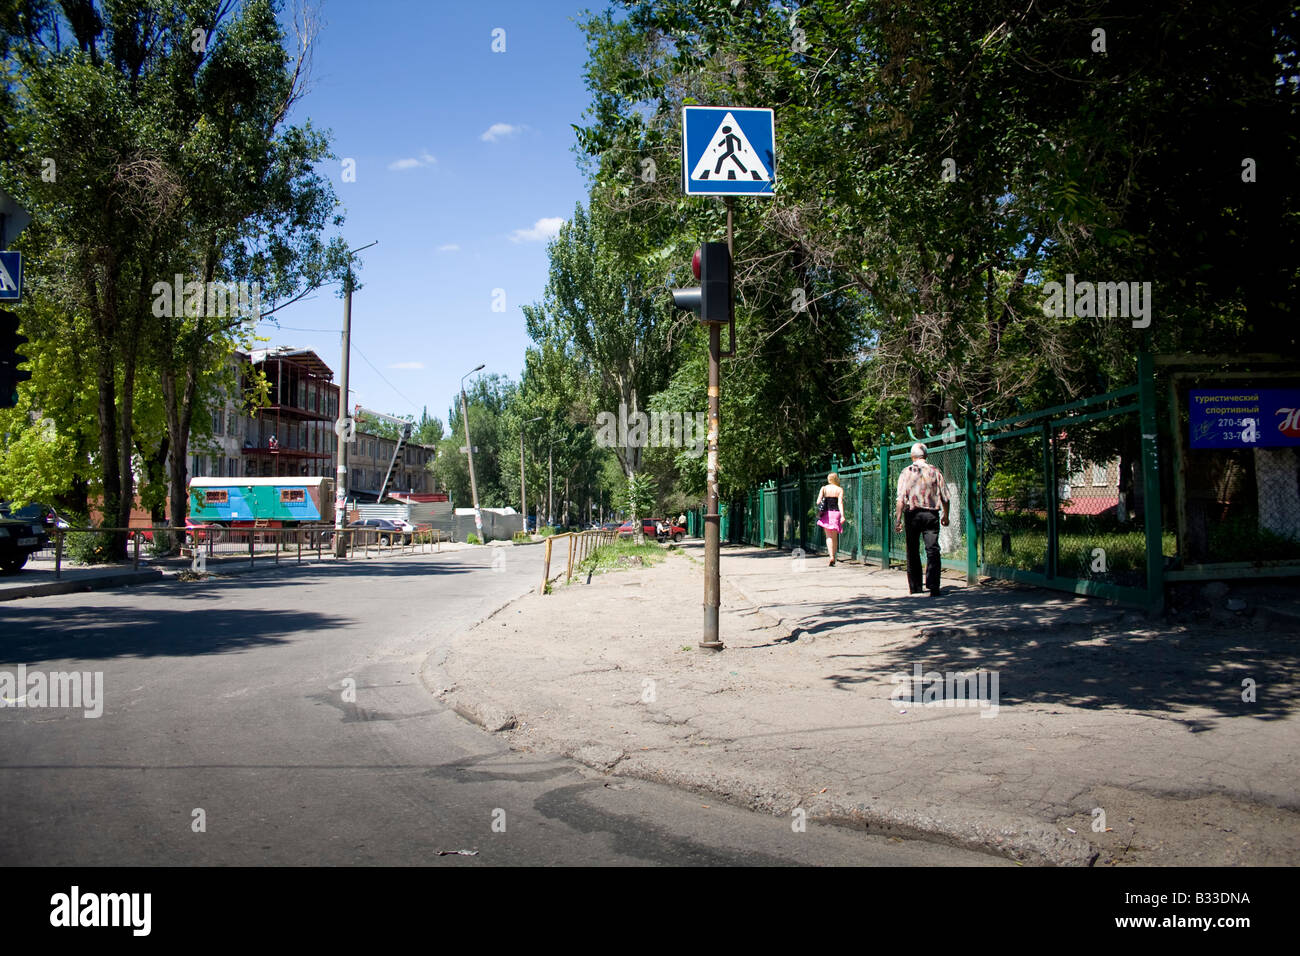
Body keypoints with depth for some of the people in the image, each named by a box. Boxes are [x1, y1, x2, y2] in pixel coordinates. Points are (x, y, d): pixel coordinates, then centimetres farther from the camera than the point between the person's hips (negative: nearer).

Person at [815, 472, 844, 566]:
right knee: (835, 537, 12)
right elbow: (840, 503, -10)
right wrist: (842, 515, -14)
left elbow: (818, 501, -1)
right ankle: (833, 558, 16)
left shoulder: (823, 488, 5)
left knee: (829, 536, -2)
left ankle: (831, 556, -22)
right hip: (835, 513, 0)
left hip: (825, 513, 0)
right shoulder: (840, 489, 1)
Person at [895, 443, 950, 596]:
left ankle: (915, 586, 17)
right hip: (931, 514, 0)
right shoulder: (935, 471, 4)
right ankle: (933, 587, -14)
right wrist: (946, 516, 20)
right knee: (932, 550, -3)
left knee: (913, 551, 11)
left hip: (912, 514, 0)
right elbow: (945, 498, 7)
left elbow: (901, 498, -7)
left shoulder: (906, 472, 0)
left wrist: (898, 518, -6)